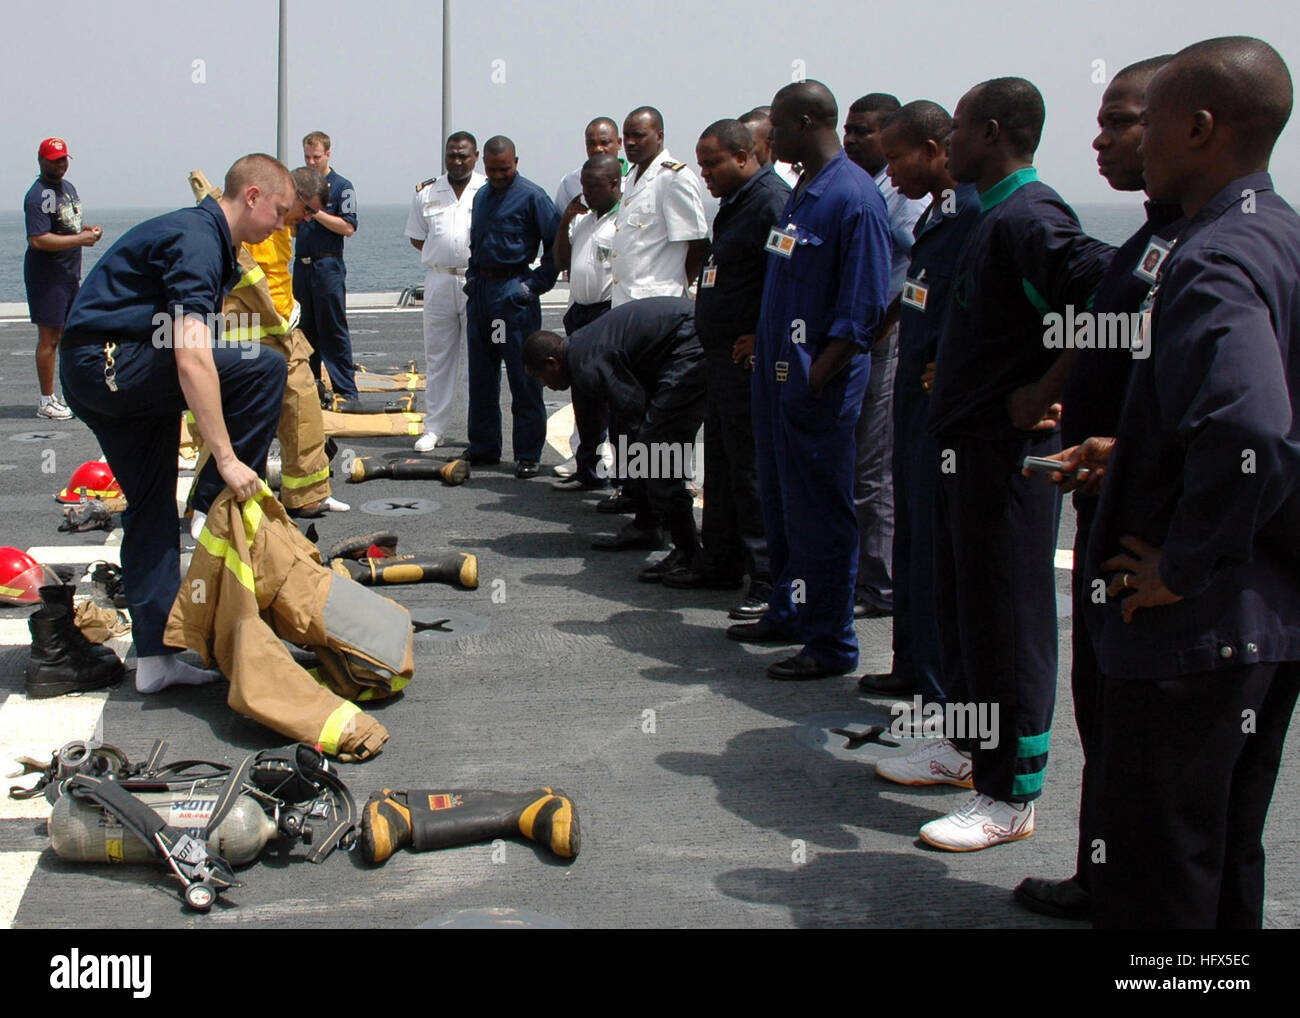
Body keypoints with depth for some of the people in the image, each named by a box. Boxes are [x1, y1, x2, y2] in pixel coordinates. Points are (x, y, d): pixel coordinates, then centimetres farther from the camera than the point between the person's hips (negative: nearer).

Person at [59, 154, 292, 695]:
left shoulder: (204, 236, 15)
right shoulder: (195, 240, -18)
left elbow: (185, 351, 23)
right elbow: (192, 358, -30)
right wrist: (227, 458, -31)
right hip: (105, 362, -11)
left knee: (152, 509, 11)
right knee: (262, 366, -17)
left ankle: (154, 656, 13)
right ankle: (218, 508, -7)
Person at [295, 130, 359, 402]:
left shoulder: (341, 186, -3)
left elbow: (348, 227, -12)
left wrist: (316, 213, -16)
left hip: (328, 266, -6)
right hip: (302, 265, 6)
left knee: (333, 330, -5)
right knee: (306, 329, 10)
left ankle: (346, 390, -1)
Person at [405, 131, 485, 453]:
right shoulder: (427, 193, 10)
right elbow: (416, 238, 16)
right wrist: (444, 256, 5)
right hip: (439, 281, 2)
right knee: (438, 356, 6)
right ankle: (434, 427, 13)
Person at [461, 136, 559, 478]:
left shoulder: (532, 196, -7)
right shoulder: (481, 196, 15)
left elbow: (556, 245, -9)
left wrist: (537, 284, -12)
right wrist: (472, 277, 15)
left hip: (514, 292, -7)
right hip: (480, 292, 7)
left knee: (523, 378, -3)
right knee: (480, 375, 11)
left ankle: (528, 455, 2)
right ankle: (483, 447, 21)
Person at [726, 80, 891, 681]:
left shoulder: (854, 196, -15)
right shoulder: (803, 192, 13)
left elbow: (862, 307, -18)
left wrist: (817, 378, -20)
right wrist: (763, 347, 15)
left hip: (818, 384, -9)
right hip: (779, 377, 9)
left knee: (820, 512, -3)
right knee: (779, 502, 17)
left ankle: (831, 644, 5)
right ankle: (789, 614, 31)